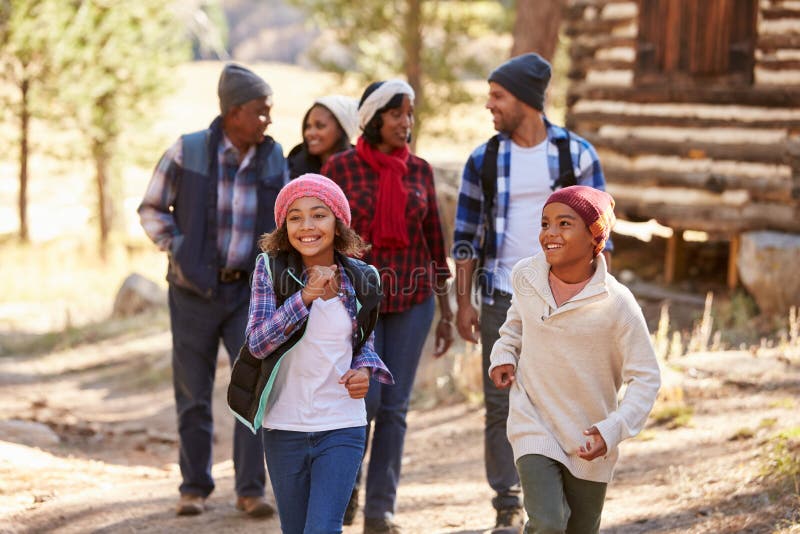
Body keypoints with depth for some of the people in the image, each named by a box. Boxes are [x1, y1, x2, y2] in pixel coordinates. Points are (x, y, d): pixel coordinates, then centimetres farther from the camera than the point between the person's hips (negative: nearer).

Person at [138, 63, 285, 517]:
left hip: (249, 291, 2)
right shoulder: (188, 152, -8)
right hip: (196, 290, -1)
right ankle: (195, 488, 17)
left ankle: (252, 489, -1)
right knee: (193, 396, 5)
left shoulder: (274, 158, 0)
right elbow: (152, 209, 2)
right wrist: (178, 250, -8)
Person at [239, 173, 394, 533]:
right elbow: (257, 343, -14)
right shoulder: (271, 269, -6)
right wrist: (305, 296, -24)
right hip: (284, 428, 1)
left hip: (342, 428, -1)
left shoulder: (361, 279, -1)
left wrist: (364, 370, -7)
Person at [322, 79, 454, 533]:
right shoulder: (340, 167, -4)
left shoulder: (420, 170, 5)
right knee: (365, 399, -11)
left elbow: (434, 241, 10)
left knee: (395, 406, 2)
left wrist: (446, 311, 9)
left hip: (412, 299, 3)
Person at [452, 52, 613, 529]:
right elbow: (466, 236, 8)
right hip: (502, 300, 1)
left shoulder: (576, 154, -1)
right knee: (501, 404, 1)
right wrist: (464, 302, 1)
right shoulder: (483, 160, 4)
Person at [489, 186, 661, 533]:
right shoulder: (525, 276, -8)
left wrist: (613, 430, -23)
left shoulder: (616, 303, -19)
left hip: (589, 440, -1)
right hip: (534, 427, 1)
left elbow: (646, 378, -12)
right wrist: (504, 355, 1)